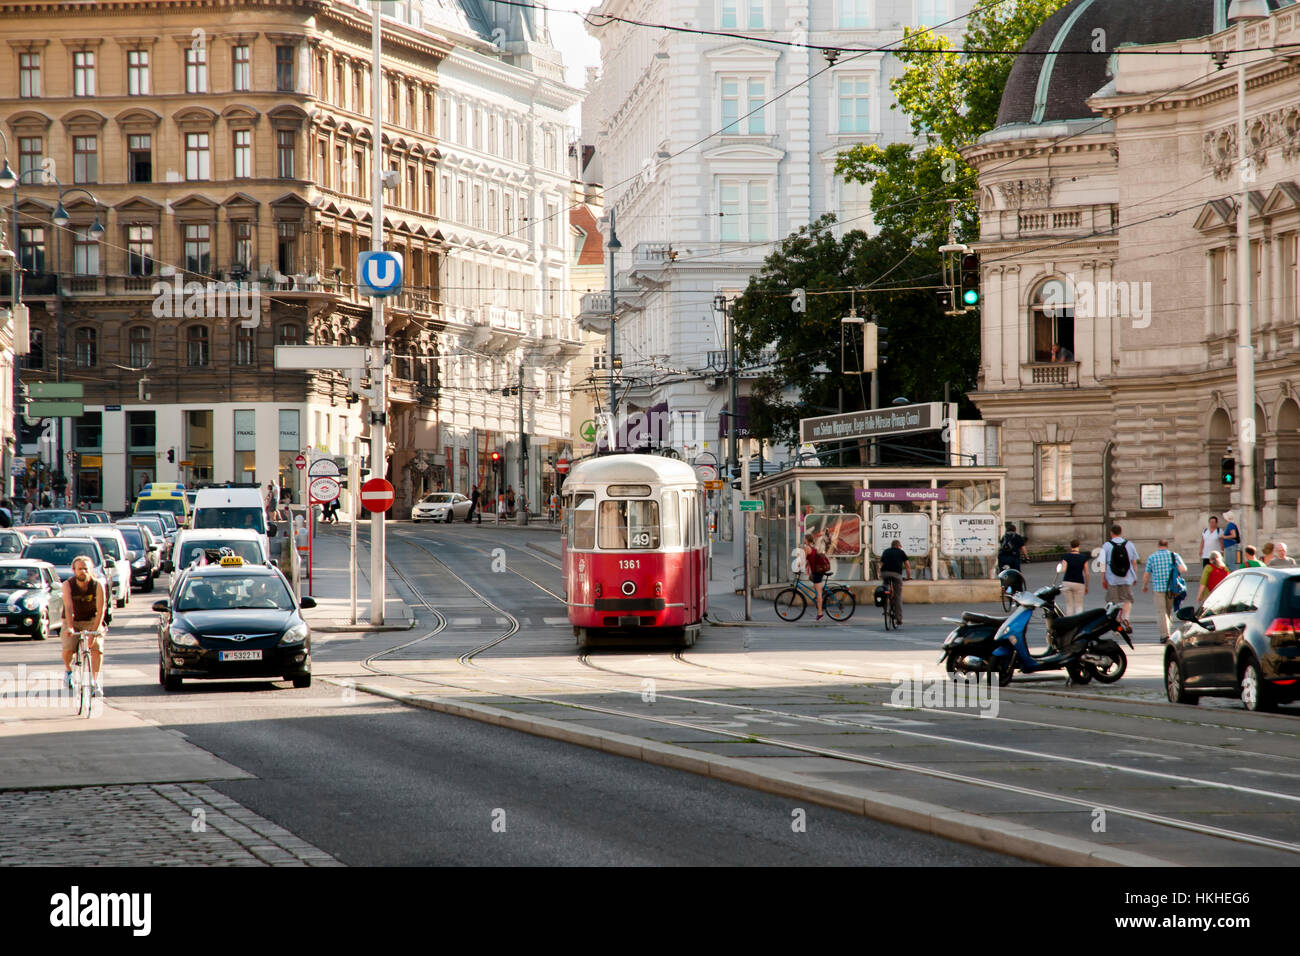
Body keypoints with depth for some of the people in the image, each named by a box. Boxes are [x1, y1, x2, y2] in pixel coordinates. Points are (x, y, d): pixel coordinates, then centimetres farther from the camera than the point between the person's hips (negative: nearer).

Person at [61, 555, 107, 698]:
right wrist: (70, 627, -47)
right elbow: (69, 607, -32)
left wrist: (93, 633, -31)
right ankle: (68, 670, 12)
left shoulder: (97, 586, -17)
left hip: (92, 621, 1)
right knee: (67, 649, -22)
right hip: (72, 621, -1)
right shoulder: (68, 585, -18)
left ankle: (95, 682, -10)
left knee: (97, 648, -20)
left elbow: (100, 611, -22)